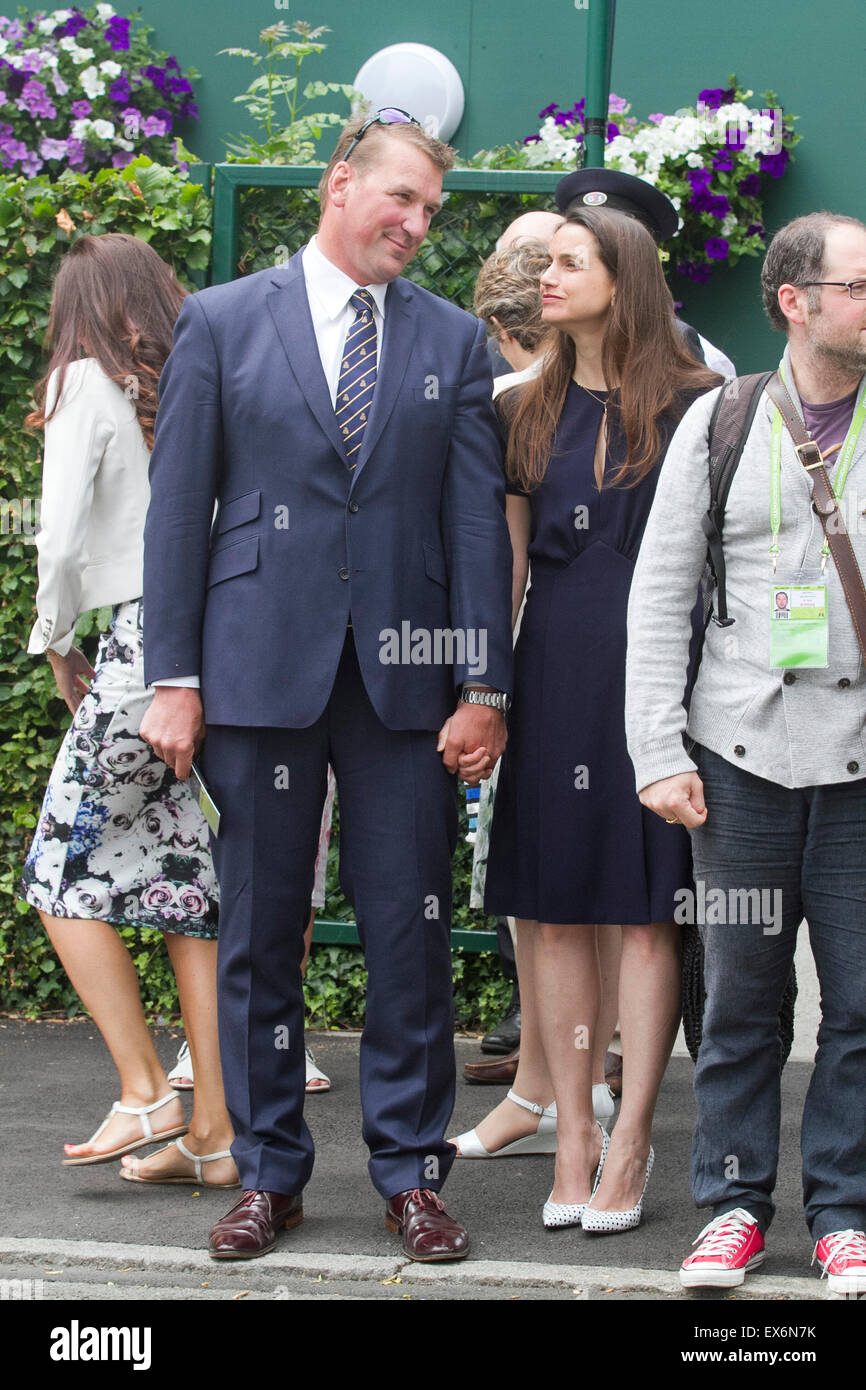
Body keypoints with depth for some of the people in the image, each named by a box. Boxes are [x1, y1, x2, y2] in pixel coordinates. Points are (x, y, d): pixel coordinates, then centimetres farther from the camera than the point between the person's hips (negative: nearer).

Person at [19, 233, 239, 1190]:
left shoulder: (86, 384, -2)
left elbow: (62, 536, -8)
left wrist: (55, 642, 7)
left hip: (145, 640, -6)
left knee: (63, 872, 6)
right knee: (188, 891, 8)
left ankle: (145, 1092, 1)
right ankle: (213, 1135, 6)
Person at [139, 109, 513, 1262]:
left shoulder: (455, 342, 9)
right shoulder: (223, 323, 5)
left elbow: (478, 520, 5)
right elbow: (178, 507, 3)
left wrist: (485, 686, -3)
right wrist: (174, 679, -3)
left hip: (406, 675, 1)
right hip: (260, 670, -1)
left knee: (412, 934, 2)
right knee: (259, 932, 5)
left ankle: (411, 1172, 14)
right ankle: (269, 1173, 16)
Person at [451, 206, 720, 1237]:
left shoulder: (691, 404, -1)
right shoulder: (531, 411, 11)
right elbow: (506, 559, 12)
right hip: (554, 666, 4)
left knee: (647, 909, -2)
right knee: (555, 909, 3)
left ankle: (629, 1149, 2)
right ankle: (568, 1131, 10)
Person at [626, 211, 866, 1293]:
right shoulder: (721, 422, 6)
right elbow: (659, 595, 6)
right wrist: (658, 750, -1)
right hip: (743, 753, 0)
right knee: (739, 994, 6)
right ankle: (734, 1203, 18)